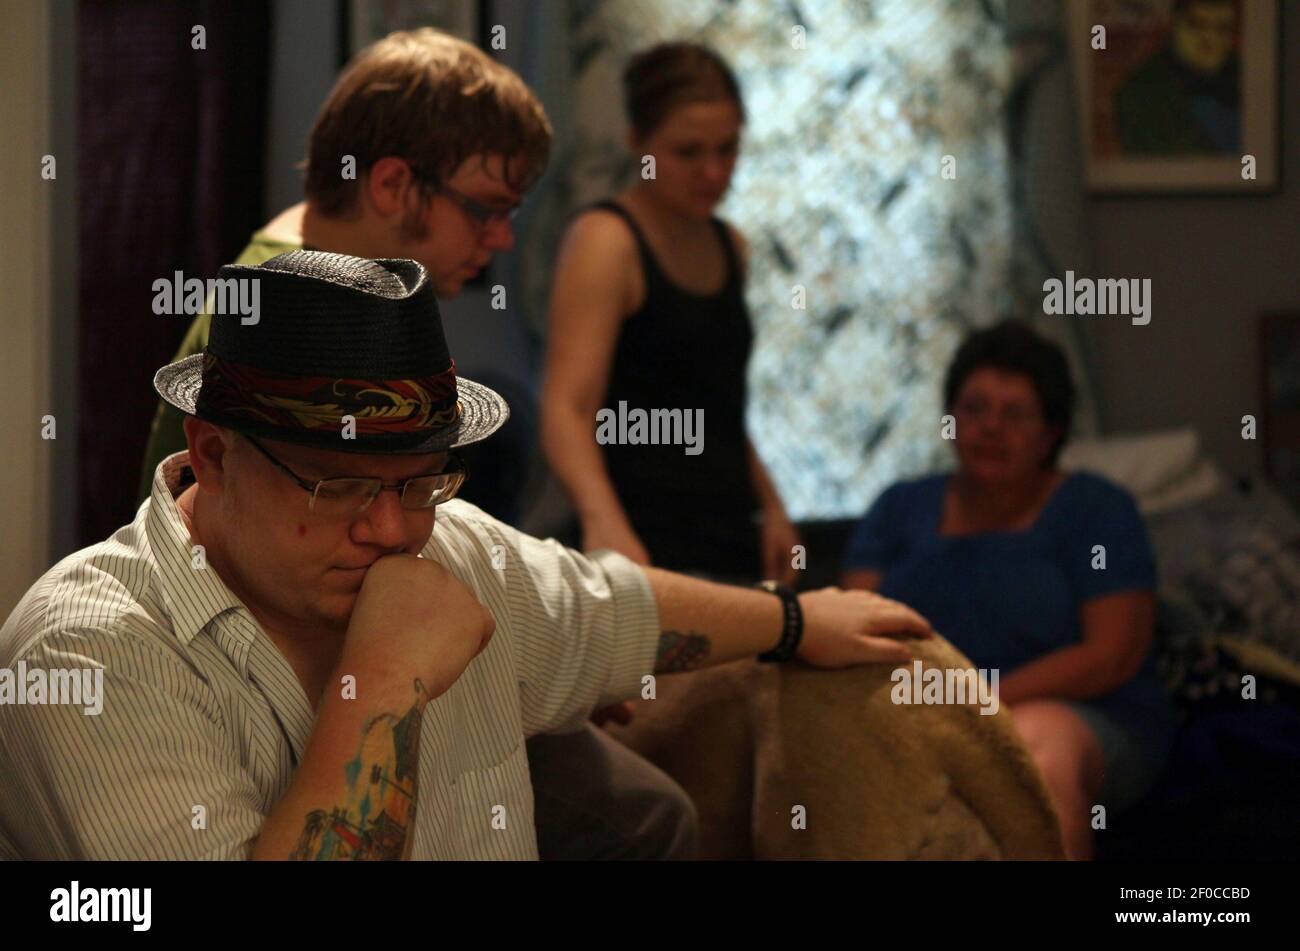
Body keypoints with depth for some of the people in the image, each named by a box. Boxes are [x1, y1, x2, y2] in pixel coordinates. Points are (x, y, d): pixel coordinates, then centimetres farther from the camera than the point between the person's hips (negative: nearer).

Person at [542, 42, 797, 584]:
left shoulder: (729, 247, 17)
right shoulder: (606, 241, -7)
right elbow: (566, 408, -19)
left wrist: (769, 506, 16)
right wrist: (602, 518, -36)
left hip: (732, 541, 8)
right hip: (647, 548, -8)